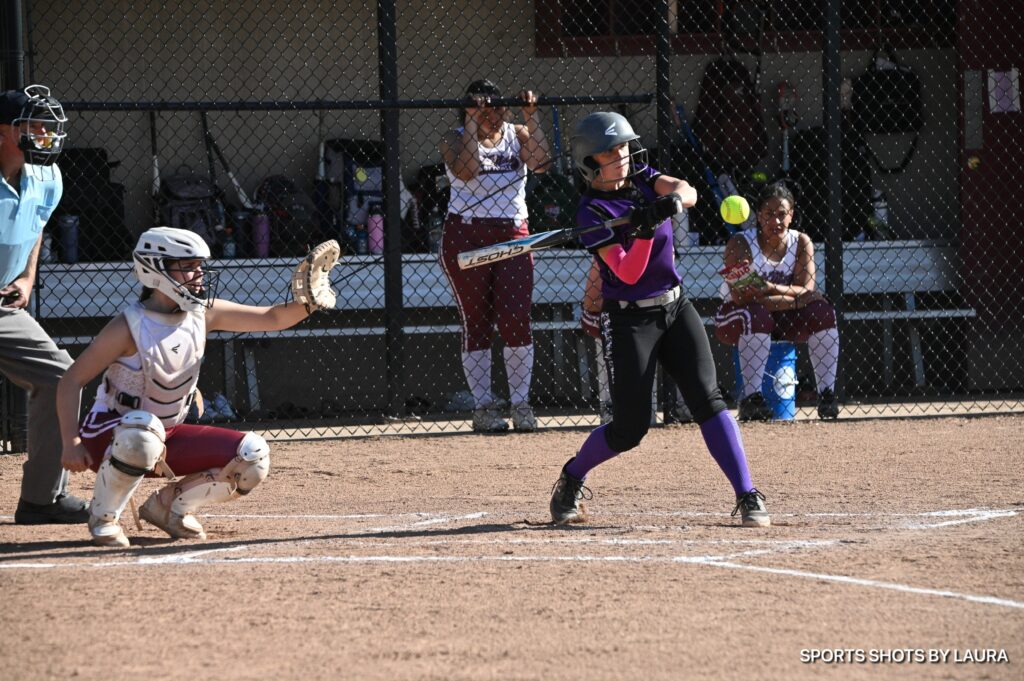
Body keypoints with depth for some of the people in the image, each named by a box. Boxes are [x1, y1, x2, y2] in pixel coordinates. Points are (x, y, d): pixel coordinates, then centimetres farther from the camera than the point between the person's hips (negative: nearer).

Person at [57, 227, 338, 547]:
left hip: (168, 439, 6)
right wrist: (71, 444, -28)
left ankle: (169, 505, 9)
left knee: (254, 456, -11)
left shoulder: (203, 314, -2)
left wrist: (307, 305, -23)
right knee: (143, 431, -43)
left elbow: (272, 318, -1)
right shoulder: (130, 327, -19)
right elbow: (71, 381, -18)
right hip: (108, 434, -6)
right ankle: (103, 516, -17)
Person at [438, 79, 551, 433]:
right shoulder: (456, 139, 3)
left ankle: (521, 404, -2)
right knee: (476, 322, -1)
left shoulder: (517, 135, 10)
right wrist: (471, 123, -14)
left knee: (516, 320, -7)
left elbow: (540, 162, -8)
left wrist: (532, 117, -10)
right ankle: (483, 407, 3)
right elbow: (466, 171, -17)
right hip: (466, 236, -2)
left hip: (512, 234, 2)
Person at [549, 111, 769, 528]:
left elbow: (687, 192, -14)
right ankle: (571, 479, 23)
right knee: (630, 427, -4)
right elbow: (627, 273, -21)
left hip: (674, 307, 5)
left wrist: (670, 202, -36)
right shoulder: (592, 212, -12)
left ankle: (747, 497, -15)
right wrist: (644, 231, -37)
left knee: (707, 398, -11)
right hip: (629, 319, -5)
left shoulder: (644, 180, 5)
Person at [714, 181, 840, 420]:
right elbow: (741, 296, -29)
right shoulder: (740, 244, -18)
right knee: (758, 314, -37)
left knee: (821, 309, -20)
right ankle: (751, 398, -35)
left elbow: (806, 289, -19)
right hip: (736, 319, -4)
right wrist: (792, 298, -30)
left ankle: (827, 394, -18)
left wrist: (771, 288, -37)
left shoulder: (801, 243, -5)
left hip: (782, 320, 4)